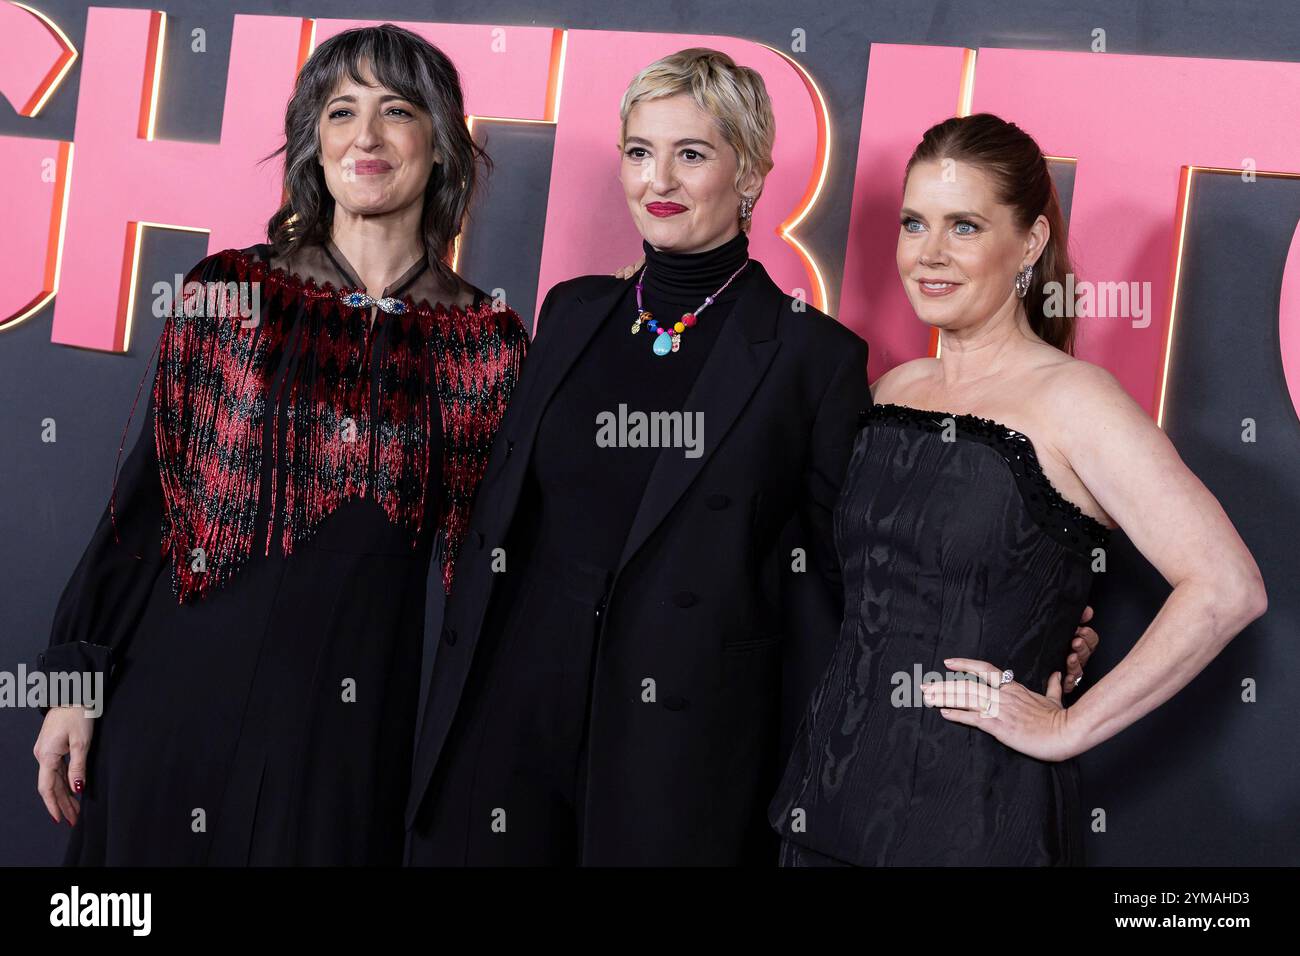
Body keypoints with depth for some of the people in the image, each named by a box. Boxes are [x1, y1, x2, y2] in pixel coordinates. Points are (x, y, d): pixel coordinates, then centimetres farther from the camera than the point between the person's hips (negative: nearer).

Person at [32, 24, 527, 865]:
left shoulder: (490, 343, 0)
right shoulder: (230, 292, -1)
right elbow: (144, 495, 2)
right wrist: (77, 680, 1)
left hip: (364, 710, 0)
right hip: (192, 691, 0)